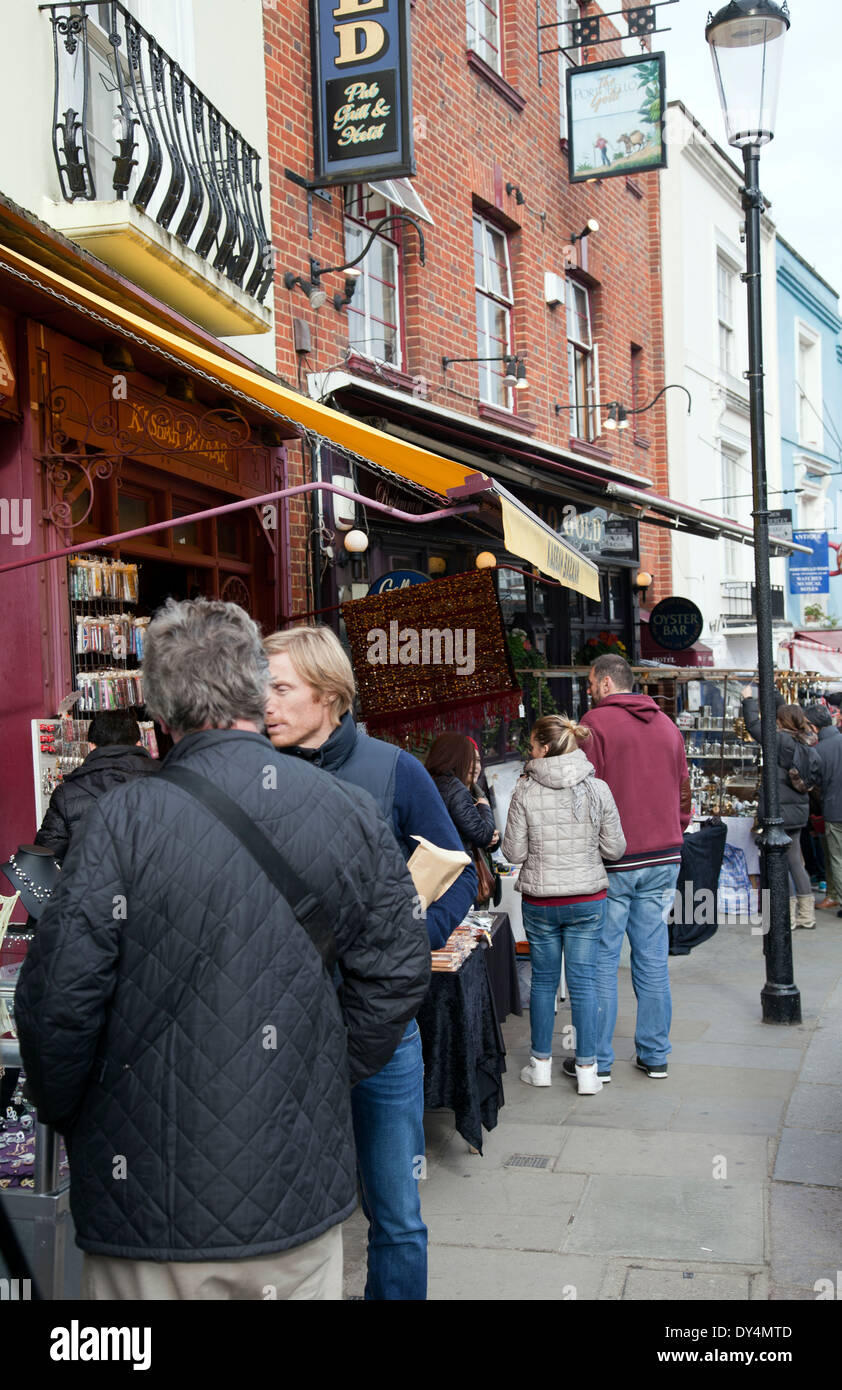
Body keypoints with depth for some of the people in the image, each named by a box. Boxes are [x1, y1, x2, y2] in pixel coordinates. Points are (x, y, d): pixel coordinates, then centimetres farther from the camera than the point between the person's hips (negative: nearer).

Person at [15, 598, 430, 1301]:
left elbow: (58, 998, -14)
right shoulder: (355, 815, -4)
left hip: (151, 1199, -2)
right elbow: (397, 973, 1)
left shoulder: (123, 819, -15)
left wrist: (65, 1114, 4)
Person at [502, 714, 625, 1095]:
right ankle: (586, 1069, 12)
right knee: (583, 981, 7)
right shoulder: (597, 789, -6)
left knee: (543, 981, 13)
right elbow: (615, 848, -2)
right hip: (588, 900, 1)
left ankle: (541, 1063, 23)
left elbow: (514, 852, -7)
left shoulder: (525, 792, -10)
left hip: (540, 902, -1)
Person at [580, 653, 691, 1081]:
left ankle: (598, 1060, 6)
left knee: (601, 961, 2)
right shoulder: (666, 725, 12)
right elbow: (683, 794, 15)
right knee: (653, 958, 10)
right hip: (664, 859, 6)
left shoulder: (595, 722, -7)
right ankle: (654, 1055, 16)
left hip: (614, 861, -6)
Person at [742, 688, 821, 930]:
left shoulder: (781, 741, -16)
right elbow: (813, 779, 14)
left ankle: (788, 916, 3)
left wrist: (749, 699, 3)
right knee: (795, 861, 15)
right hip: (799, 809, 8)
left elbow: (753, 725, -10)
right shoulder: (809, 747, 5)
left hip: (778, 809, -8)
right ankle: (807, 915, 19)